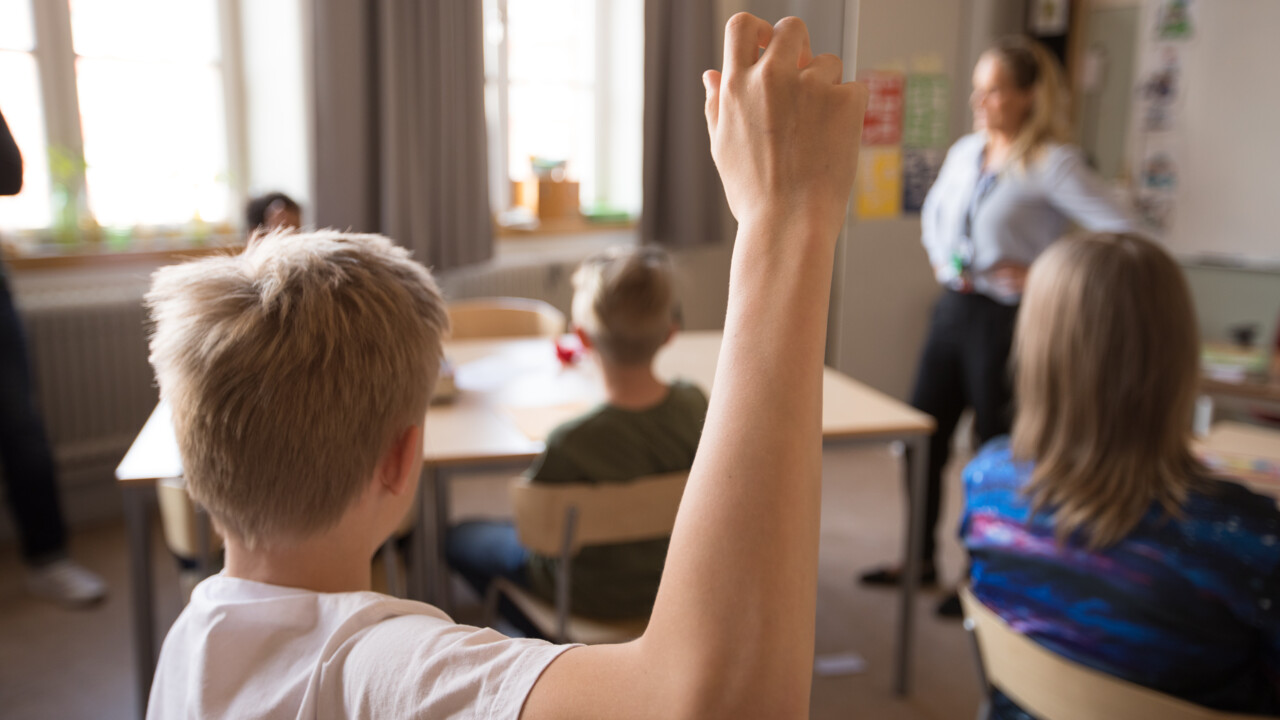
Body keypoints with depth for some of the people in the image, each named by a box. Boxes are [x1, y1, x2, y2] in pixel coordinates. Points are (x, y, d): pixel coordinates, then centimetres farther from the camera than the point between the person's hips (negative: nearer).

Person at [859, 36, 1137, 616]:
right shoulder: (965, 152, 9)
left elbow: (1120, 231, -21)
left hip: (1007, 320, -7)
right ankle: (923, 559, 30)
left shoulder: (1052, 163, -13)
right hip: (953, 308, 7)